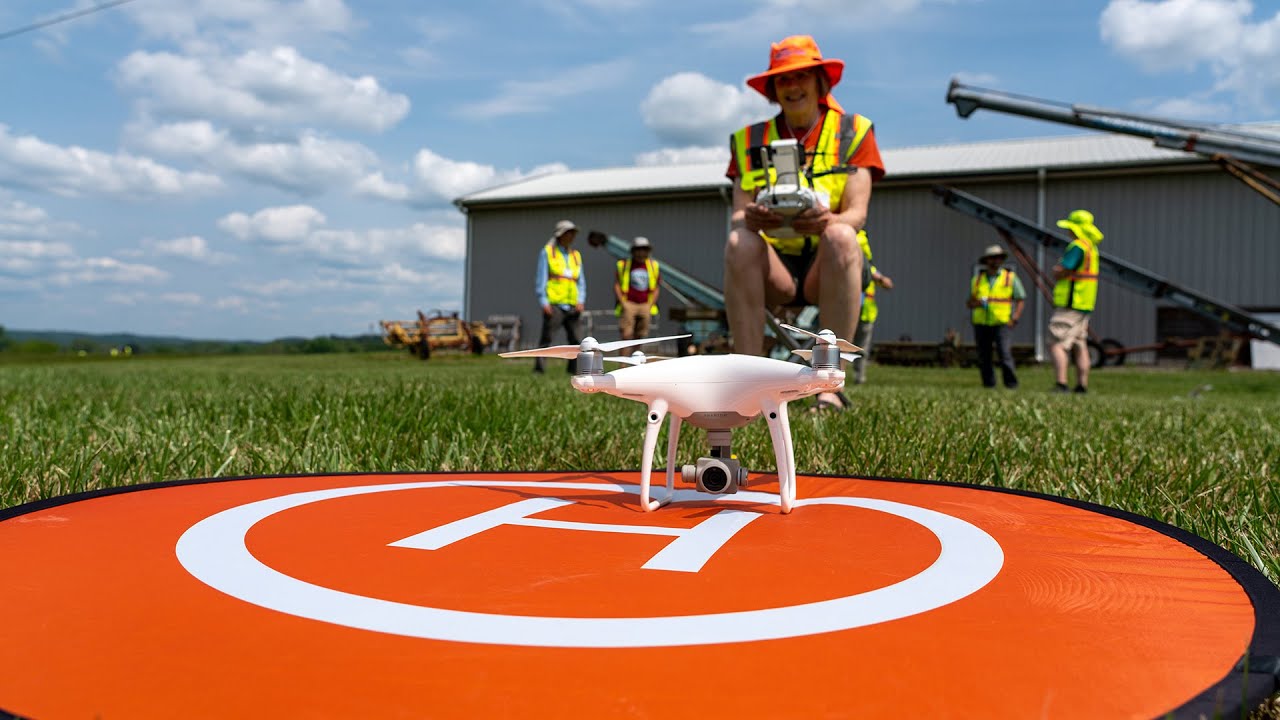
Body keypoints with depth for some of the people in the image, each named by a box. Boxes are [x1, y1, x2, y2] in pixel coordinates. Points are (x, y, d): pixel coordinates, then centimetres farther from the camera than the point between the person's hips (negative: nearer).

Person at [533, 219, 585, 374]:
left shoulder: (576, 256, 19)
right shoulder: (547, 252, 6)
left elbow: (581, 282, 18)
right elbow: (541, 280, 1)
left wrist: (581, 301, 1)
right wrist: (544, 302, -10)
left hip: (572, 306, 5)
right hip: (553, 304, -5)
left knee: (575, 339, 5)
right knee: (546, 337, -12)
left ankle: (573, 369, 14)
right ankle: (538, 366, -13)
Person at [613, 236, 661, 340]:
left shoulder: (653, 266, 12)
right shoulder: (623, 265, 4)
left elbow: (656, 288, 14)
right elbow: (616, 285, 4)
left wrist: (650, 305, 2)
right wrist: (623, 303, -6)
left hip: (645, 305, 3)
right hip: (628, 304, -3)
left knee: (640, 336, 4)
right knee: (627, 334, -15)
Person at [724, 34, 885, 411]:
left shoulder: (853, 132, 4)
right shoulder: (750, 140, 8)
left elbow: (857, 214, -8)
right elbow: (737, 215, -3)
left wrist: (828, 220, -33)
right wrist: (750, 219, -29)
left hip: (830, 266, -1)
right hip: (773, 268, 1)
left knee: (841, 236, -34)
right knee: (739, 242, -31)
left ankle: (829, 384, -37)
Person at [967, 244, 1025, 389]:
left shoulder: (1010, 277, 5)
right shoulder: (977, 279, 11)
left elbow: (1021, 299, 7)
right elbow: (970, 303, 13)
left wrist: (1014, 319, -6)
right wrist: (977, 303, -10)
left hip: (1001, 323, -3)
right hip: (981, 323, 3)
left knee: (1004, 352, -16)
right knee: (983, 356, 1)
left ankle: (1010, 381, -7)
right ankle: (988, 382, 12)